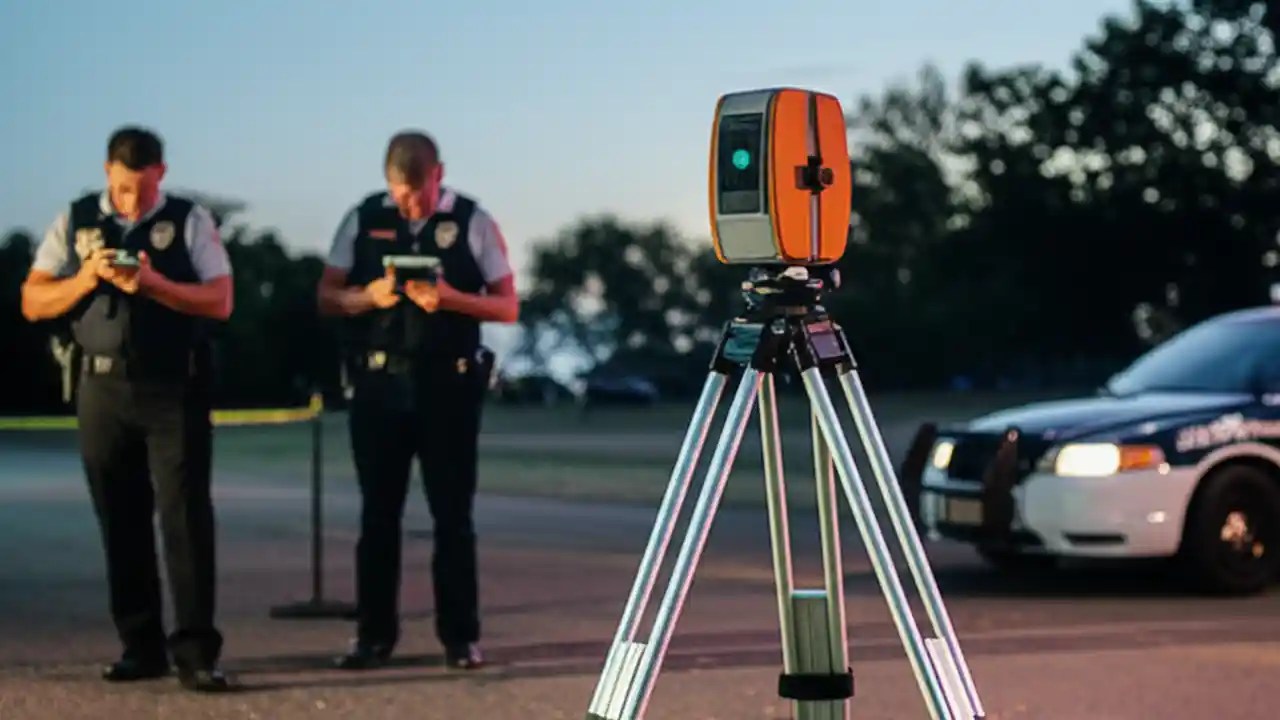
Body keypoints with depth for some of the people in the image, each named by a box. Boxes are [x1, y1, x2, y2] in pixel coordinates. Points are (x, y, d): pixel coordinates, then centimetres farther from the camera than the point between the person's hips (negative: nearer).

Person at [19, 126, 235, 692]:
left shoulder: (190, 221, 1)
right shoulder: (74, 223, 8)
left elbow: (220, 301, -7)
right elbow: (33, 304, 5)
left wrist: (153, 284, -20)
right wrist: (87, 278, -12)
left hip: (174, 389, -3)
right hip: (103, 389, 3)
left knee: (186, 516, -8)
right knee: (121, 522, 8)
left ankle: (195, 652, -7)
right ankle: (140, 647, 18)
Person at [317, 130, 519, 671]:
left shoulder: (473, 222, 0)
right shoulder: (363, 220, 5)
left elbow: (508, 306, 0)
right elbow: (326, 297, 6)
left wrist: (450, 299, -18)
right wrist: (368, 297, -15)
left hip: (448, 384, -2)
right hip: (378, 384, 2)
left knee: (452, 514, 3)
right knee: (378, 513, 6)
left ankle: (460, 637, 9)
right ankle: (373, 636, 13)